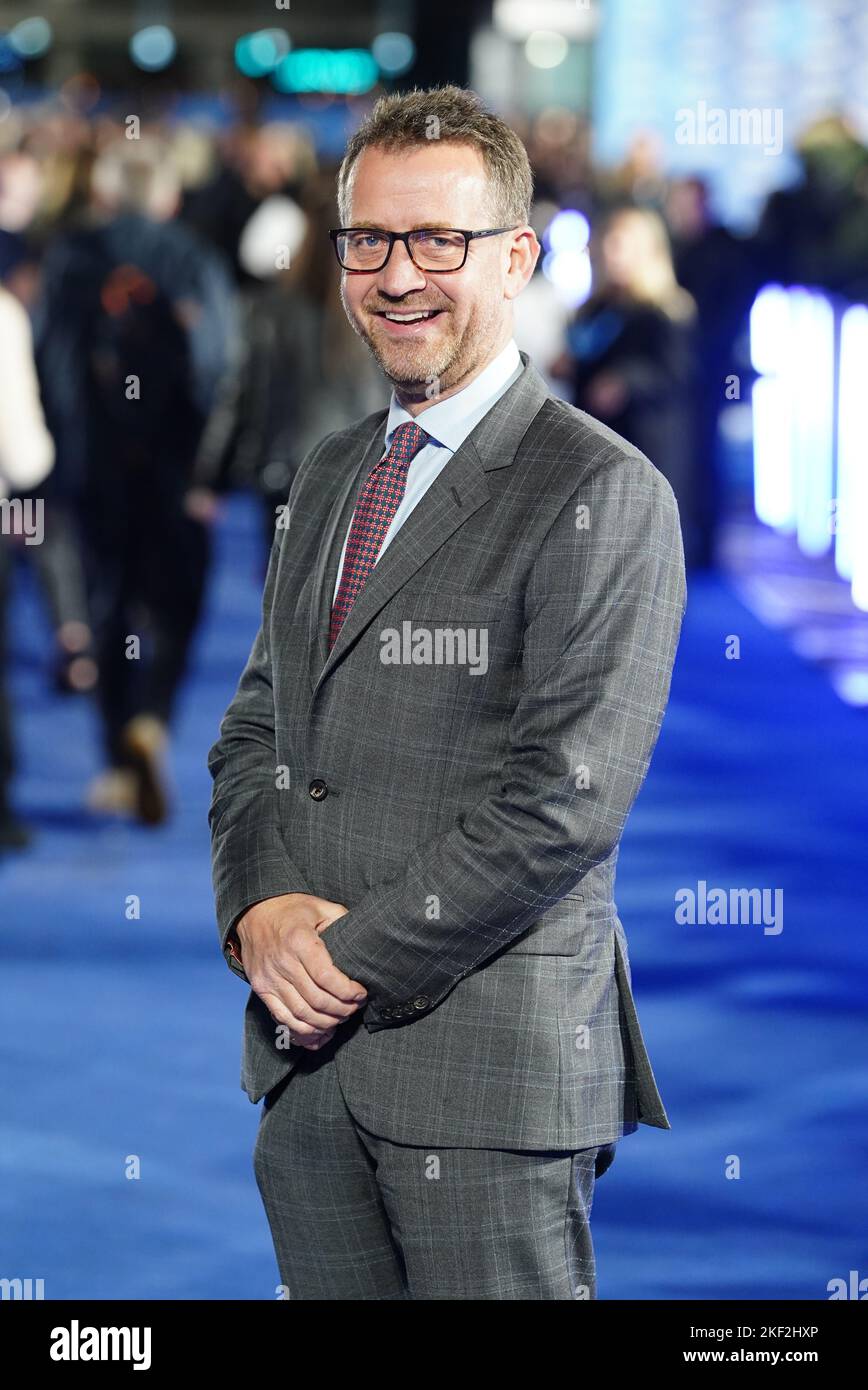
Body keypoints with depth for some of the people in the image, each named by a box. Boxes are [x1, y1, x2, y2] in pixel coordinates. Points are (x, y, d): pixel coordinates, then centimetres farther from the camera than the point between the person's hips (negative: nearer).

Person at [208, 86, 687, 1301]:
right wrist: (260, 909, -3)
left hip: (488, 1066, -7)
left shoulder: (603, 496, -10)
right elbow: (256, 729, 17)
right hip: (308, 1052, 7)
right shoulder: (331, 475, 16)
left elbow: (562, 800, -16)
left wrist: (353, 952, -14)